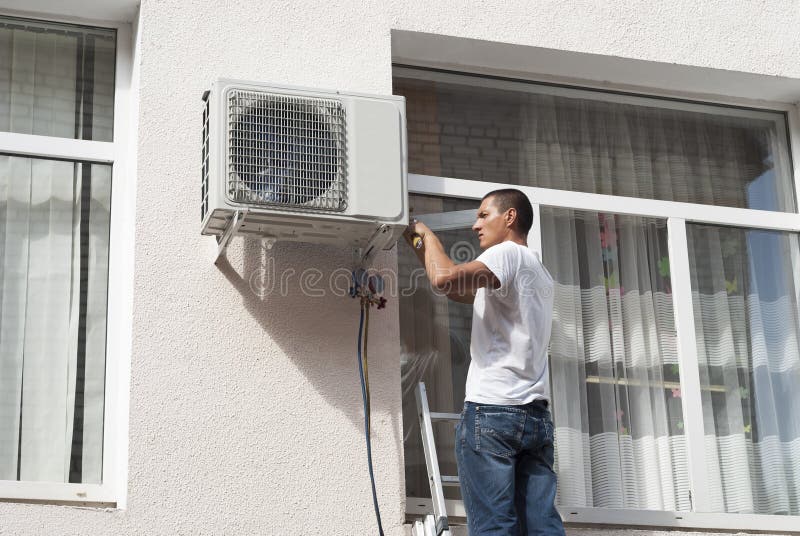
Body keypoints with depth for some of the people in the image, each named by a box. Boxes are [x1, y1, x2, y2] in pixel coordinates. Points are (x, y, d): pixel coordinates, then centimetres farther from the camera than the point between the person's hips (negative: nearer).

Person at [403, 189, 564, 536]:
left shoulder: (508, 253, -2)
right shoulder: (539, 272, 25)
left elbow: (445, 278, -19)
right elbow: (460, 292, 30)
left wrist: (428, 234, -1)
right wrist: (419, 245, 26)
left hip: (491, 410, -8)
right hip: (536, 414, 8)